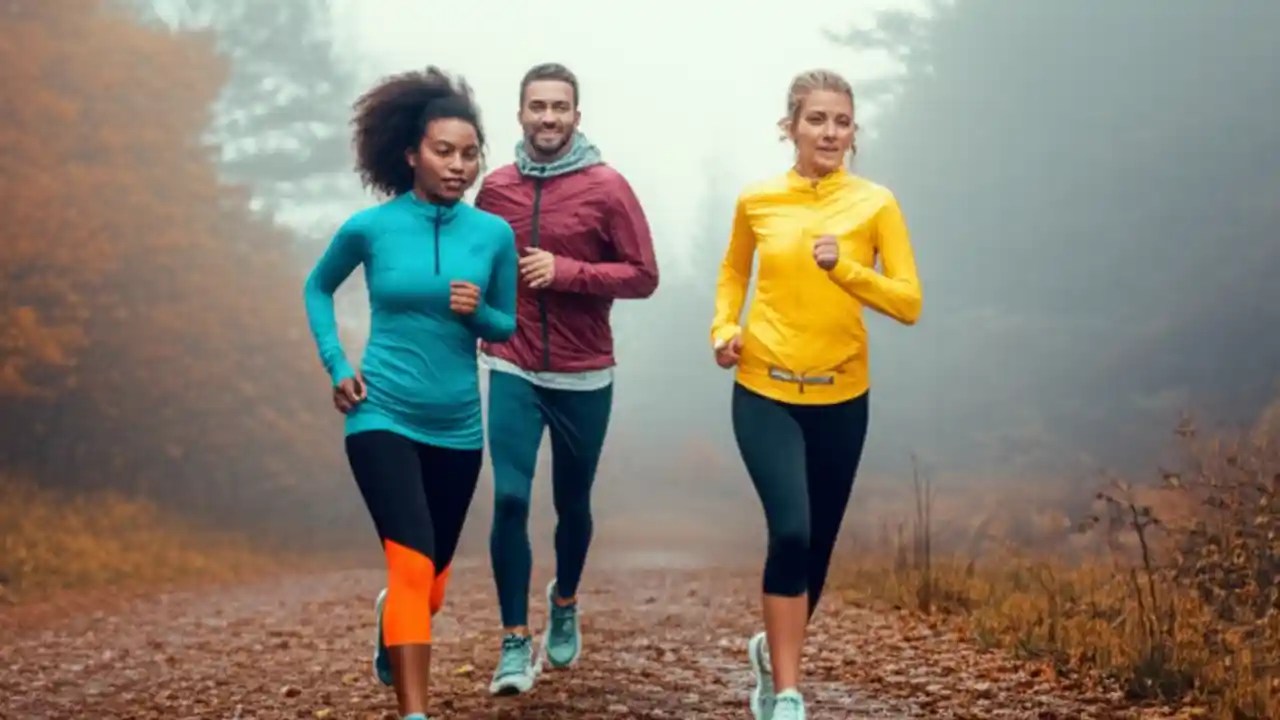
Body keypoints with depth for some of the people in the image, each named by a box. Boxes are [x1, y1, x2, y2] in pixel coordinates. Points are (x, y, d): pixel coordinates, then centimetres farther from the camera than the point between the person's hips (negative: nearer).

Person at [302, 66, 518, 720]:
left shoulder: (494, 233, -3)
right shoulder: (369, 227, -7)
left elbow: (506, 327, 9)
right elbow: (317, 288, 11)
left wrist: (478, 312, -14)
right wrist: (337, 365, -1)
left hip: (457, 425, 4)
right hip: (382, 417, -3)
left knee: (433, 569, 18)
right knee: (412, 564, -19)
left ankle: (393, 621, 53)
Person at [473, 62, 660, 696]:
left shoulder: (607, 188, -7)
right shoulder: (495, 187, 2)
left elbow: (643, 276, -8)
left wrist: (567, 271, -19)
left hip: (584, 376, -1)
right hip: (513, 371, 1)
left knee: (572, 504, 13)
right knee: (510, 500, -11)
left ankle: (565, 604, 41)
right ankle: (515, 643, -2)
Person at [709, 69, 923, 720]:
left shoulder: (875, 204, -5)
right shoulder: (756, 201, -1)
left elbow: (909, 303, -8)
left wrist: (845, 268, -22)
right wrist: (723, 328, 1)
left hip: (840, 398, 1)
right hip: (764, 392, -1)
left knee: (818, 544, 12)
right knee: (790, 531, -19)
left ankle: (774, 650, 40)